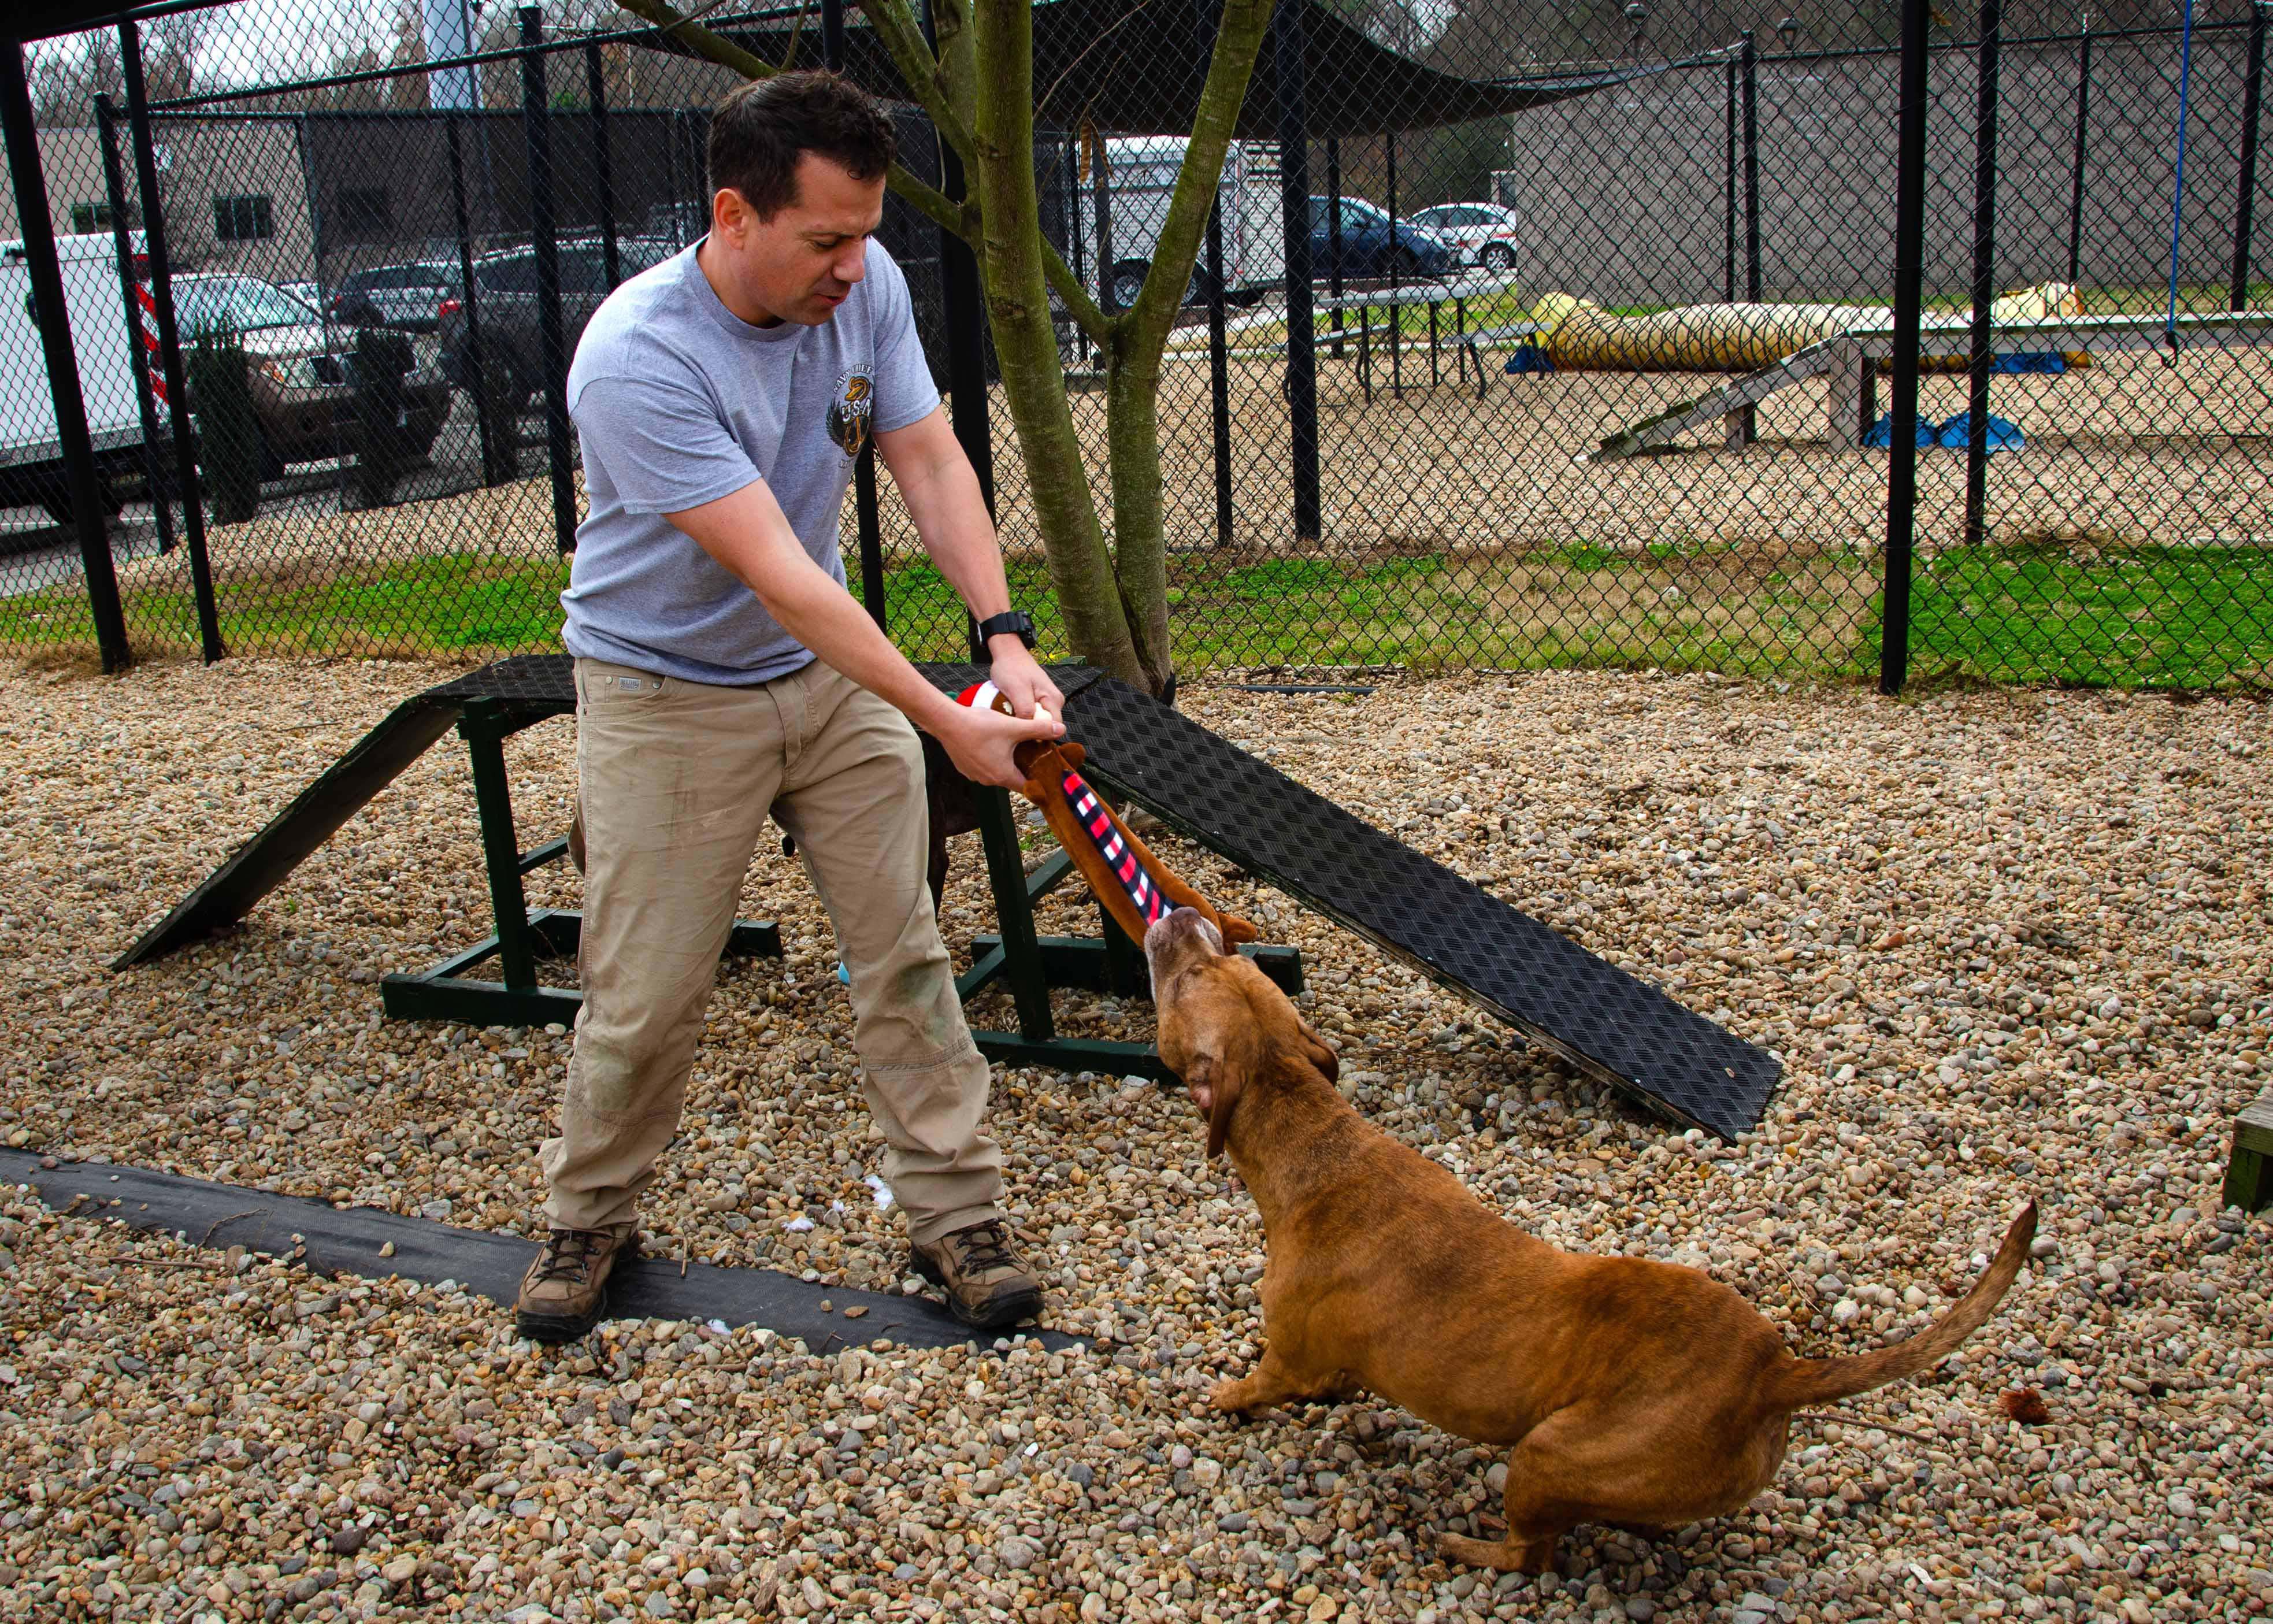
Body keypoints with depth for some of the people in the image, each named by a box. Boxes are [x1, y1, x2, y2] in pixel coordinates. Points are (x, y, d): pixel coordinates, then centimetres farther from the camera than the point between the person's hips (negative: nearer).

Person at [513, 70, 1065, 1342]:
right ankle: (590, 1220, 28)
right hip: (669, 698, -5)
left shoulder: (867, 287, -10)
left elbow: (931, 464, -9)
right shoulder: (639, 360, -29)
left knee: (905, 950, 5)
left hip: (831, 673, 5)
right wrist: (947, 723, -33)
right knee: (647, 995, 3)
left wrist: (1006, 638, -24)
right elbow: (779, 574, -31)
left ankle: (956, 1210, 18)